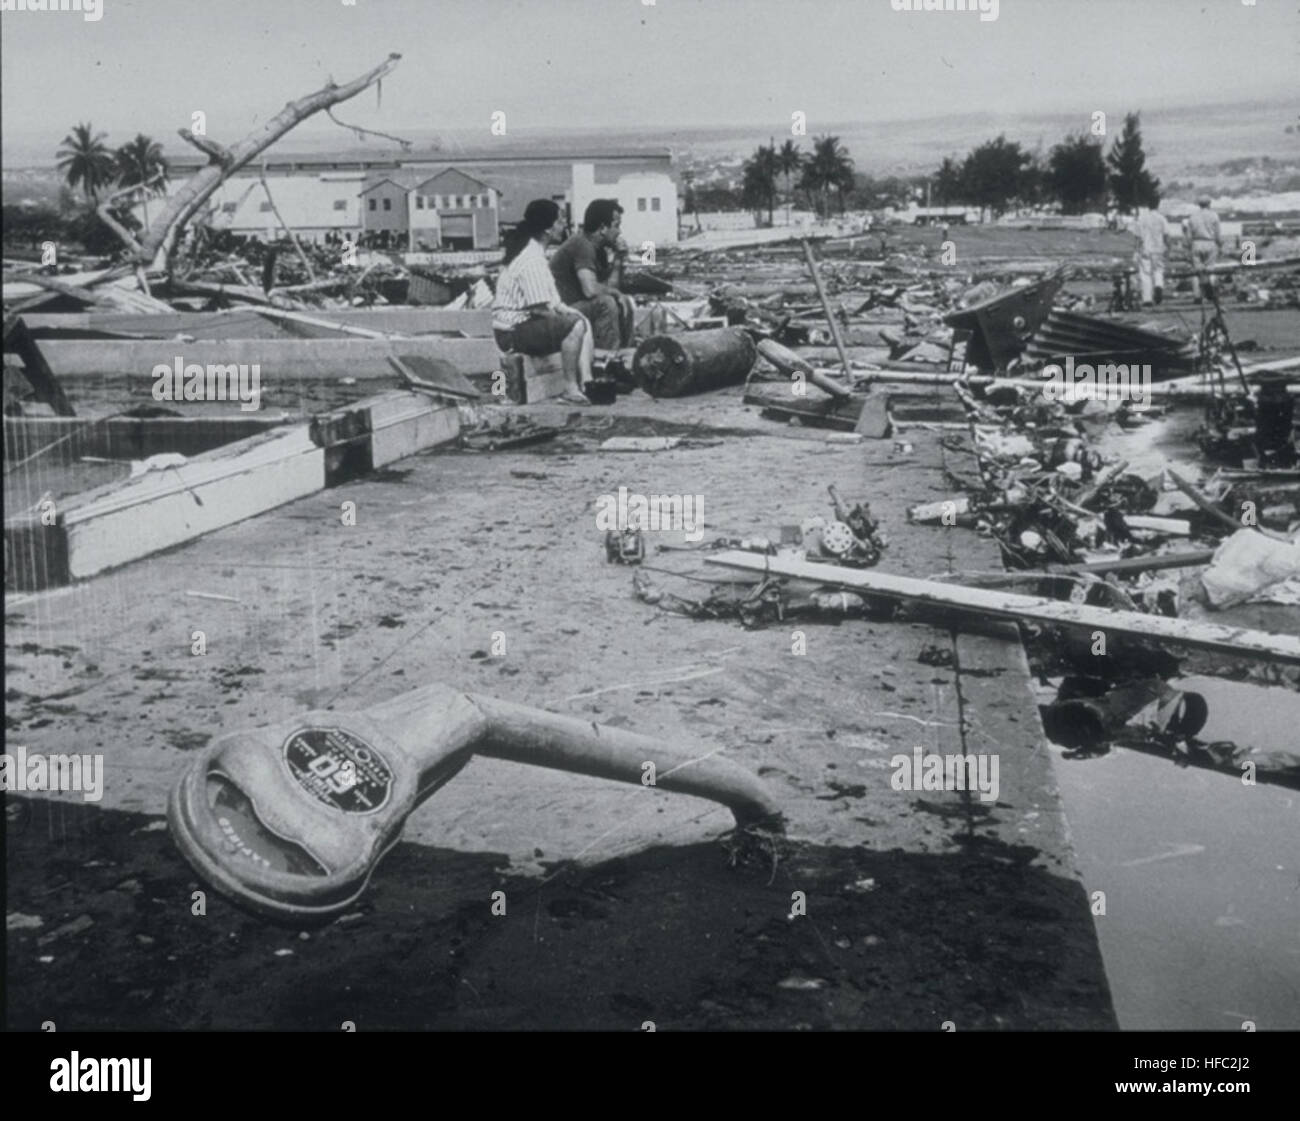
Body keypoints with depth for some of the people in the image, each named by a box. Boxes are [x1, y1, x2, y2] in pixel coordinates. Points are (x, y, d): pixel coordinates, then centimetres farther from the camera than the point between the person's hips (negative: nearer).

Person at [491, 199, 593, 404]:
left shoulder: (533, 250, 14)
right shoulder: (530, 259, -20)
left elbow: (548, 299, 17)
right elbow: (539, 309, -24)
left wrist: (561, 308, 1)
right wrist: (563, 314, -8)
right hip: (513, 331, -11)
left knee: (582, 321, 7)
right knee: (575, 325, -24)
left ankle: (586, 383, -4)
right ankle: (572, 389, -18)